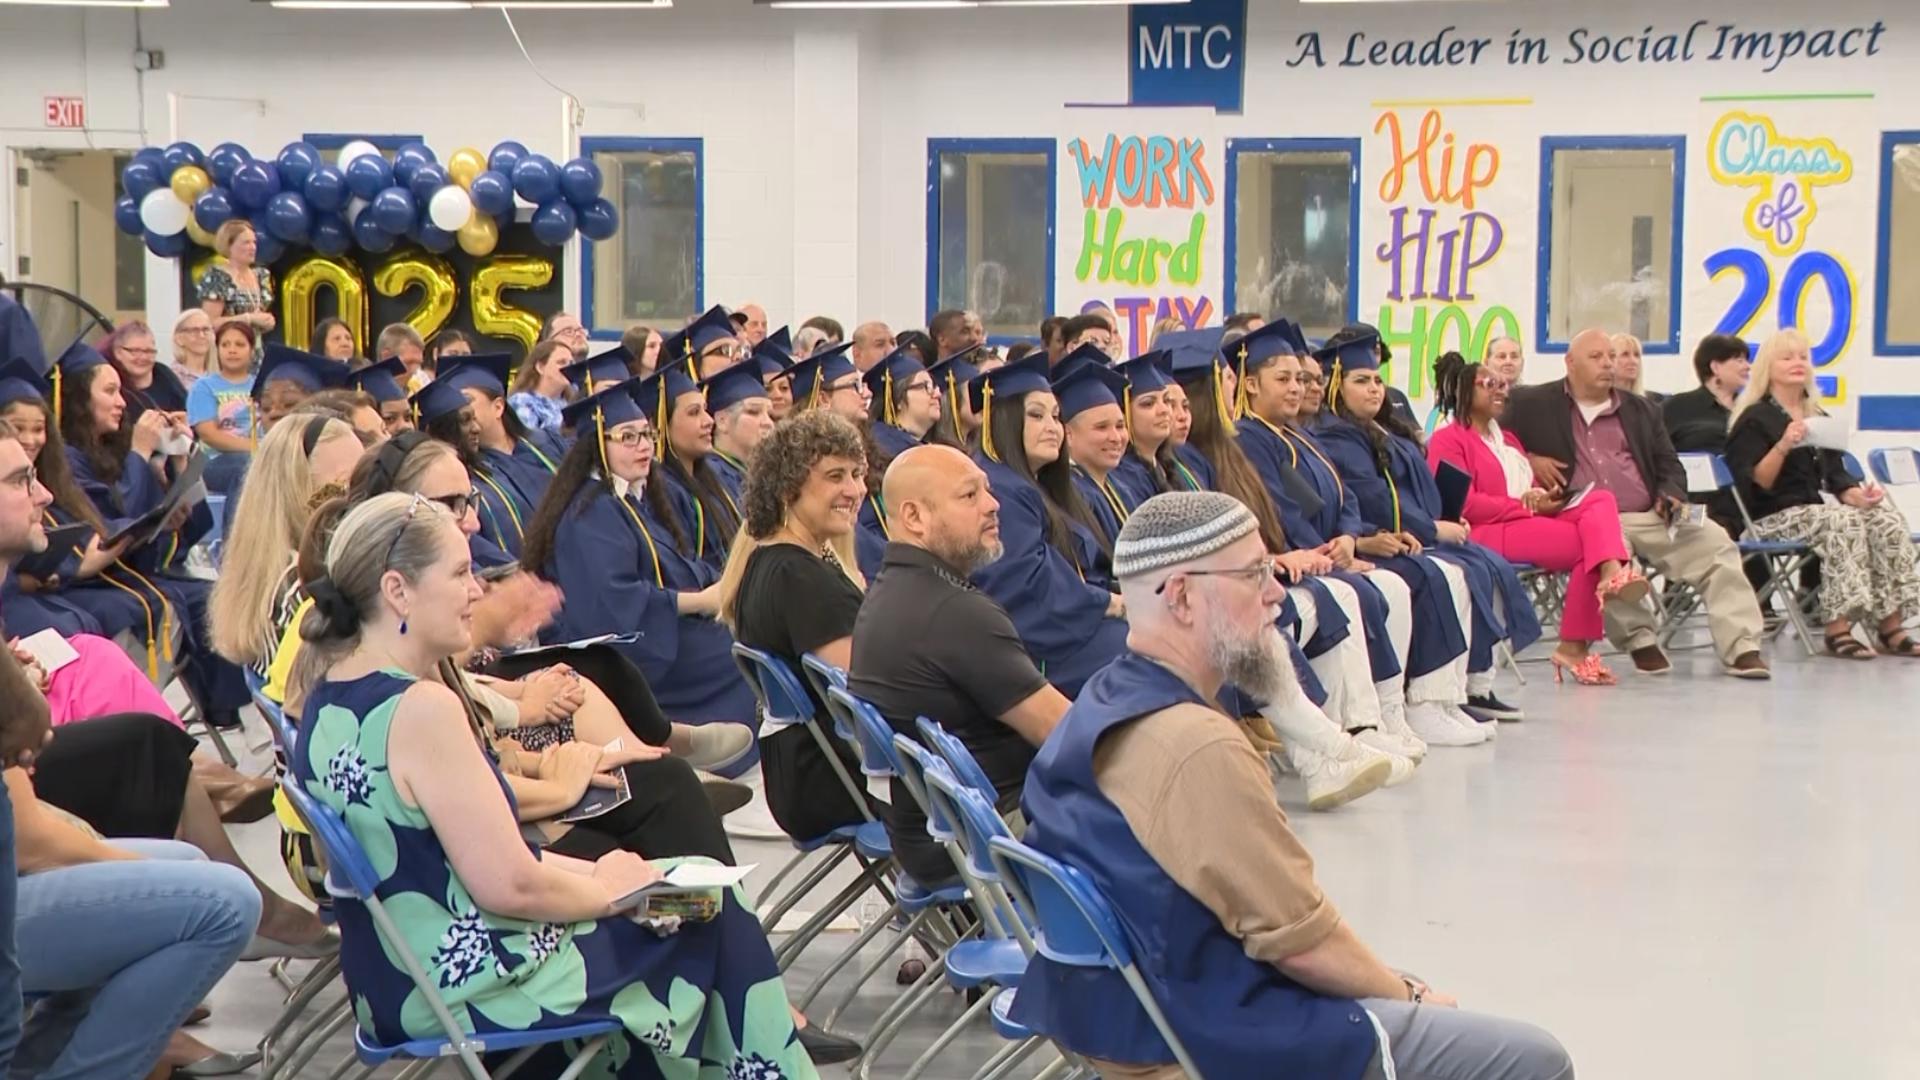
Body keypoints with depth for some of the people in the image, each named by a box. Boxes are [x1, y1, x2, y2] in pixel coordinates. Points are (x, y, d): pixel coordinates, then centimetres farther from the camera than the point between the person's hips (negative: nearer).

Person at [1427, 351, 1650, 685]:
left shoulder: (1508, 439, 31)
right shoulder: (1448, 440, 4)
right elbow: (1464, 503, -10)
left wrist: (1547, 497, 0)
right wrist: (1527, 505, -13)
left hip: (1532, 520, 8)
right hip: (1487, 533, -8)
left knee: (1601, 500, -21)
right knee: (1589, 542, -25)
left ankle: (1613, 573, -45)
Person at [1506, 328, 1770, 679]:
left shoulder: (1640, 410, 24)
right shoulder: (1533, 404, 11)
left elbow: (1669, 466, 25)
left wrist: (1671, 497, 2)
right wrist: (1528, 459, -7)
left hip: (1651, 518, 4)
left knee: (1713, 540, -19)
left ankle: (1741, 648, -22)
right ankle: (1638, 639, -20)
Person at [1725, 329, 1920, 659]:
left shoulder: (1818, 418, 18)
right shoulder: (1755, 419, -2)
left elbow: (1836, 476, 15)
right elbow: (1755, 486, -11)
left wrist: (1858, 495, -7)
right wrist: (1783, 446, -25)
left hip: (1815, 511, 6)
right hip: (1772, 518, -6)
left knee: (1888, 520, -19)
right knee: (1845, 521, -33)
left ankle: (1891, 627, -20)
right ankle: (1837, 629, -30)